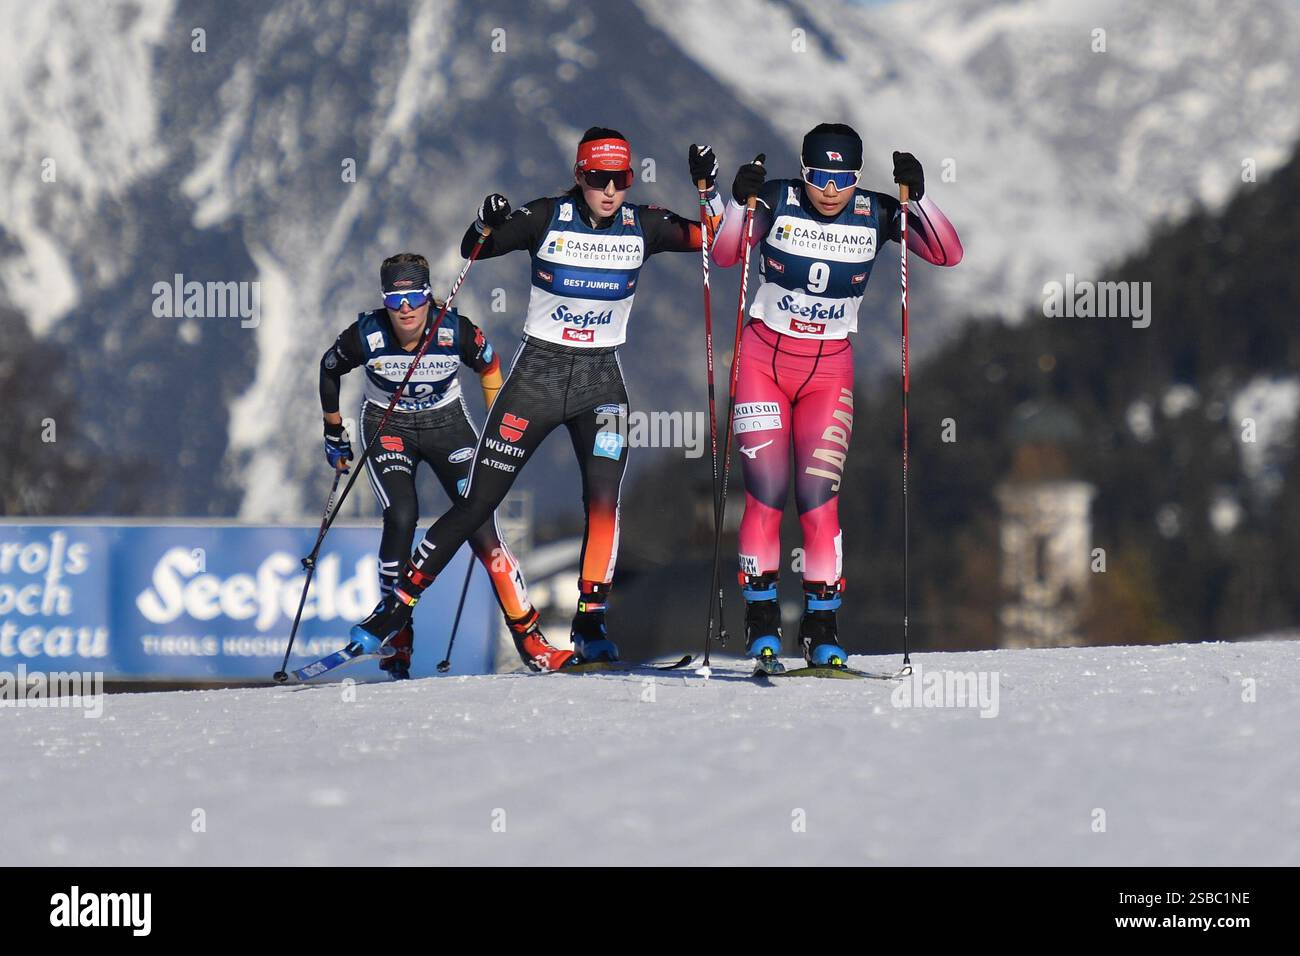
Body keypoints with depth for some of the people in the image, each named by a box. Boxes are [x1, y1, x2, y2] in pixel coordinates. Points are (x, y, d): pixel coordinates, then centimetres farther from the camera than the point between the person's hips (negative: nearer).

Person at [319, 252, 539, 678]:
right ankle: (397, 635, -8)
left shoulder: (456, 332, -23)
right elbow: (329, 369, -1)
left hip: (446, 423, 0)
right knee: (401, 518, -22)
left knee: (479, 522, -13)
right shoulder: (367, 336, -22)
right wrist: (334, 434, 7)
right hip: (387, 428, 0)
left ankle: (526, 632, -8)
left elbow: (488, 365, 0)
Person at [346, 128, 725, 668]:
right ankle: (398, 606, 9)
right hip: (537, 372, -2)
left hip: (601, 379, 2)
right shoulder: (547, 219, -8)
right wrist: (488, 224, -24)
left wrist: (708, 187, -11)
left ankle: (589, 624, -9)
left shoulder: (642, 227, -2)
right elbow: (472, 251, -2)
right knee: (477, 502, -1)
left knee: (603, 499, -18)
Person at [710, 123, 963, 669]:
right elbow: (724, 256, -17)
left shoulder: (875, 214, -6)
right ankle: (761, 618, 4)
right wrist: (740, 202, -31)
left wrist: (917, 198, -24)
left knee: (818, 496, -8)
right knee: (767, 493, -9)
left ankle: (821, 624, 1)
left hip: (829, 369, 1)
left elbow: (948, 255, -11)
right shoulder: (778, 202, -10)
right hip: (763, 359, -1)